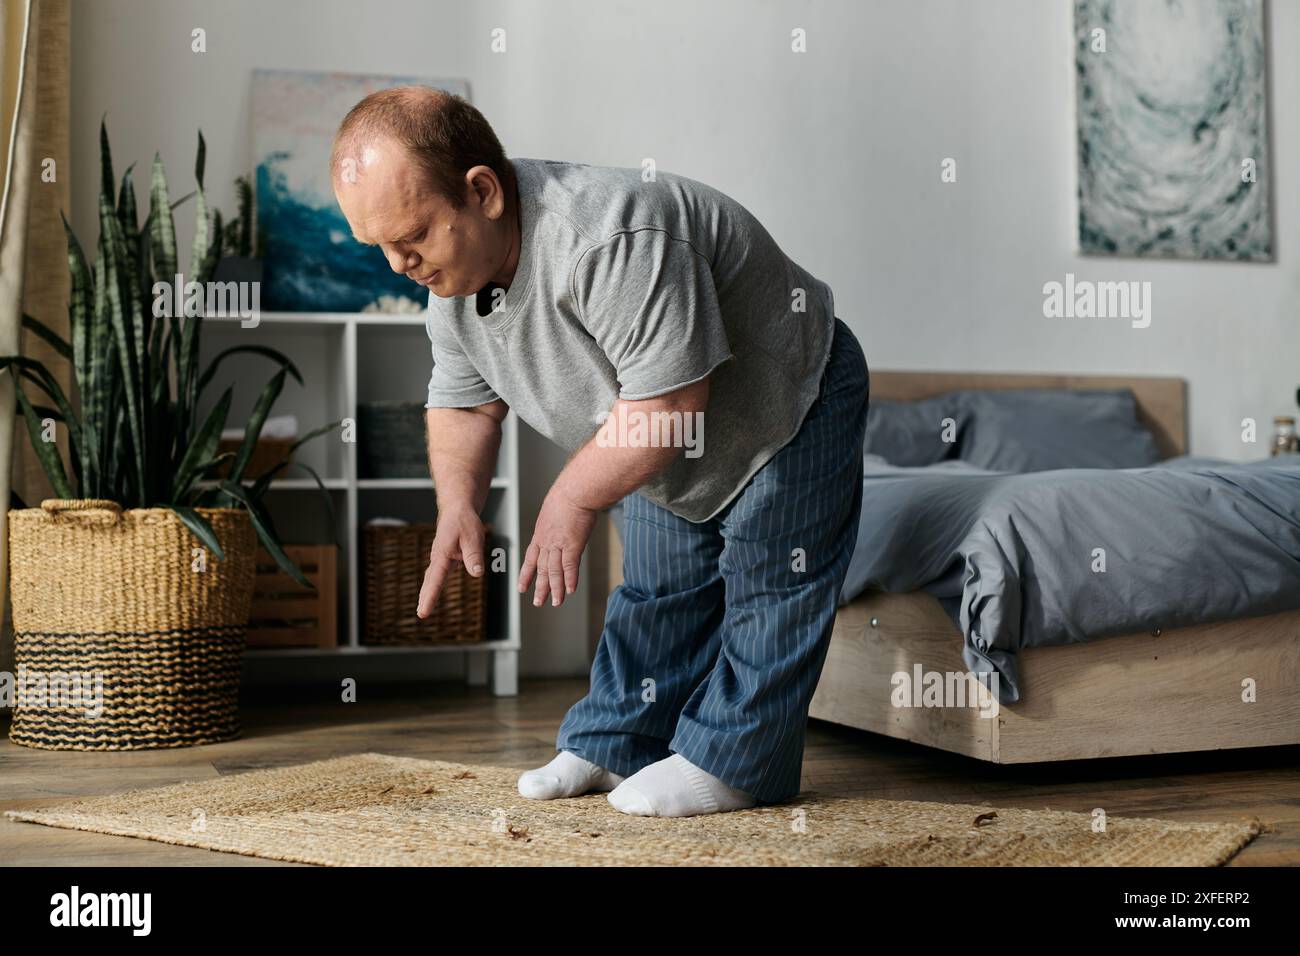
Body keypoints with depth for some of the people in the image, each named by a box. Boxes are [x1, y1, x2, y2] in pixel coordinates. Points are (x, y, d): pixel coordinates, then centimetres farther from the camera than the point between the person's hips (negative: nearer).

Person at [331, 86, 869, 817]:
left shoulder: (613, 240, -43)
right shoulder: (454, 266, -12)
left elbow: (671, 396, -41)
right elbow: (462, 403, 0)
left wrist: (573, 499, -31)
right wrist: (459, 505, -17)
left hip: (789, 405, -8)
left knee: (767, 582, -3)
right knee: (657, 590, 15)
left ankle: (727, 760, 7)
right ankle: (614, 745, 24)